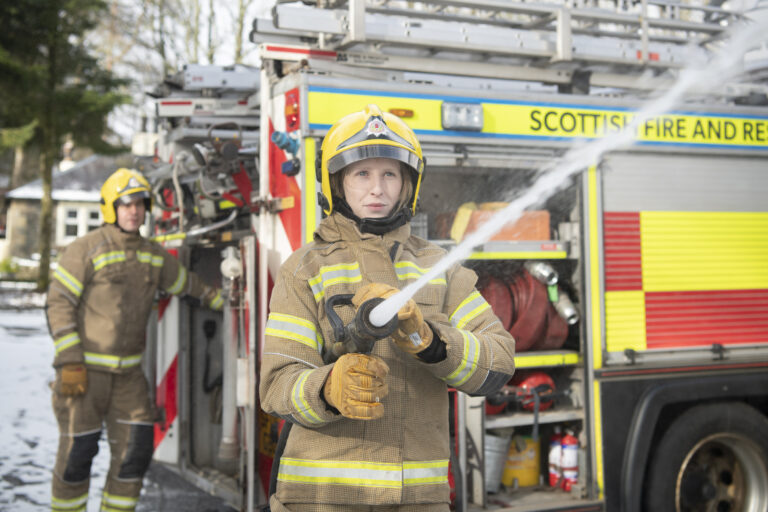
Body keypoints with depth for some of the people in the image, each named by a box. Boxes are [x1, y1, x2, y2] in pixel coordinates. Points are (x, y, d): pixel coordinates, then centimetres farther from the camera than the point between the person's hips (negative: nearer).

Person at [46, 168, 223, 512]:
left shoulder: (153, 255, 9)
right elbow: (58, 305, -11)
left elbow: (185, 283, 27)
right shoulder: (85, 250, -9)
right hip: (85, 369, -5)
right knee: (78, 452, -2)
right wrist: (70, 362, -16)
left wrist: (221, 300, 35)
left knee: (136, 449, 3)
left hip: (129, 371, 6)